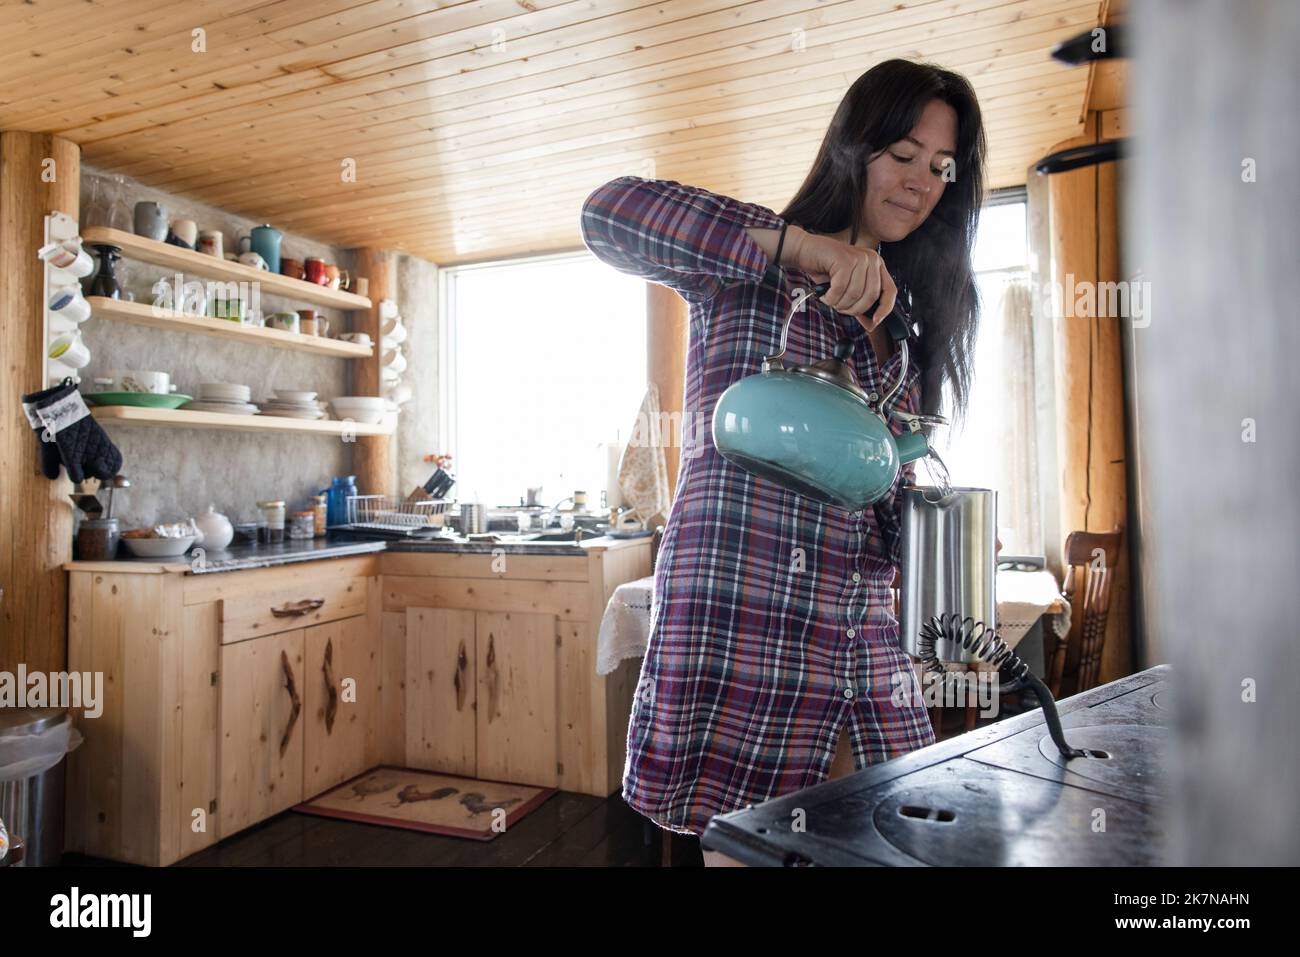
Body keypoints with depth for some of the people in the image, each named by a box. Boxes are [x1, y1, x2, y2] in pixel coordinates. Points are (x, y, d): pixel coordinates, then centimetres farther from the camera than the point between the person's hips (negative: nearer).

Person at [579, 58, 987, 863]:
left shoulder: (906, 312, 20)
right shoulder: (754, 266, 1)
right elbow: (611, 212, -17)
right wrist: (798, 244, -23)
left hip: (867, 642, 7)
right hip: (742, 621, -6)